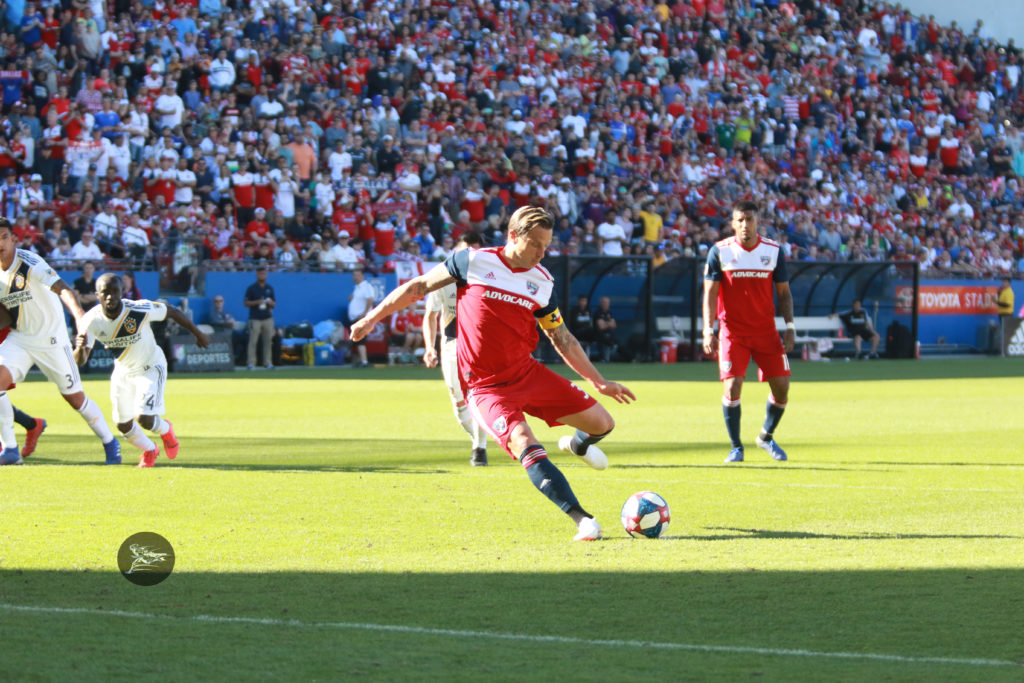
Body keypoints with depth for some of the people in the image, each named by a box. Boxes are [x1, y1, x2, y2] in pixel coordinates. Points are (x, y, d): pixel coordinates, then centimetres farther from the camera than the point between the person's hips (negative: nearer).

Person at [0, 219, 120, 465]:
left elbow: (62, 288, -35)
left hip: (50, 339, -5)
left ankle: (110, 443, 24)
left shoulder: (30, 264, -20)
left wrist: (77, 312, -52)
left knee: (75, 398, 1)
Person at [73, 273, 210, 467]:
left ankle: (165, 430, 20)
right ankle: (149, 450, 39)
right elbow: (79, 361, -26)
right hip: (122, 371, 4)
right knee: (123, 425, 8)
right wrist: (80, 348, -52)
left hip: (151, 367, -4)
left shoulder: (139, 310, -30)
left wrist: (198, 334, 3)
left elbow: (172, 312, -12)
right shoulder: (91, 321, -23)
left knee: (144, 419, -17)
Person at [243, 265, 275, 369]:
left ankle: (267, 362, 10)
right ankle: (250, 362, -6)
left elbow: (274, 303, 18)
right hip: (255, 319, -4)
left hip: (268, 318, 4)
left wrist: (270, 302, -5)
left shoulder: (270, 288, 14)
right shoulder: (251, 288, 1)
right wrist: (257, 302, -16)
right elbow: (246, 303, -1)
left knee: (268, 341, 4)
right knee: (253, 341, -7)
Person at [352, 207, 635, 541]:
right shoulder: (473, 262, -8)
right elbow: (419, 287, 3)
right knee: (527, 447, -28)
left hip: (528, 372, 5)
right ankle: (582, 520, -31)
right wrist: (372, 318, 5)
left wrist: (599, 382, 11)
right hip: (487, 387, -5)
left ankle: (577, 444, 39)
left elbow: (563, 339, 14)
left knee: (602, 424, 2)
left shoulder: (543, 282, 4)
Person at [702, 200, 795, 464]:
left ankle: (766, 437, 26)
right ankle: (736, 447, 1)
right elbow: (710, 293, -5)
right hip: (732, 331, -2)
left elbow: (784, 293, 8)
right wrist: (708, 331, -14)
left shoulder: (773, 251, 2)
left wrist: (790, 327, -2)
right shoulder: (720, 251, -4)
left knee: (781, 387, 0)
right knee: (733, 387, -15)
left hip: (766, 331, 2)